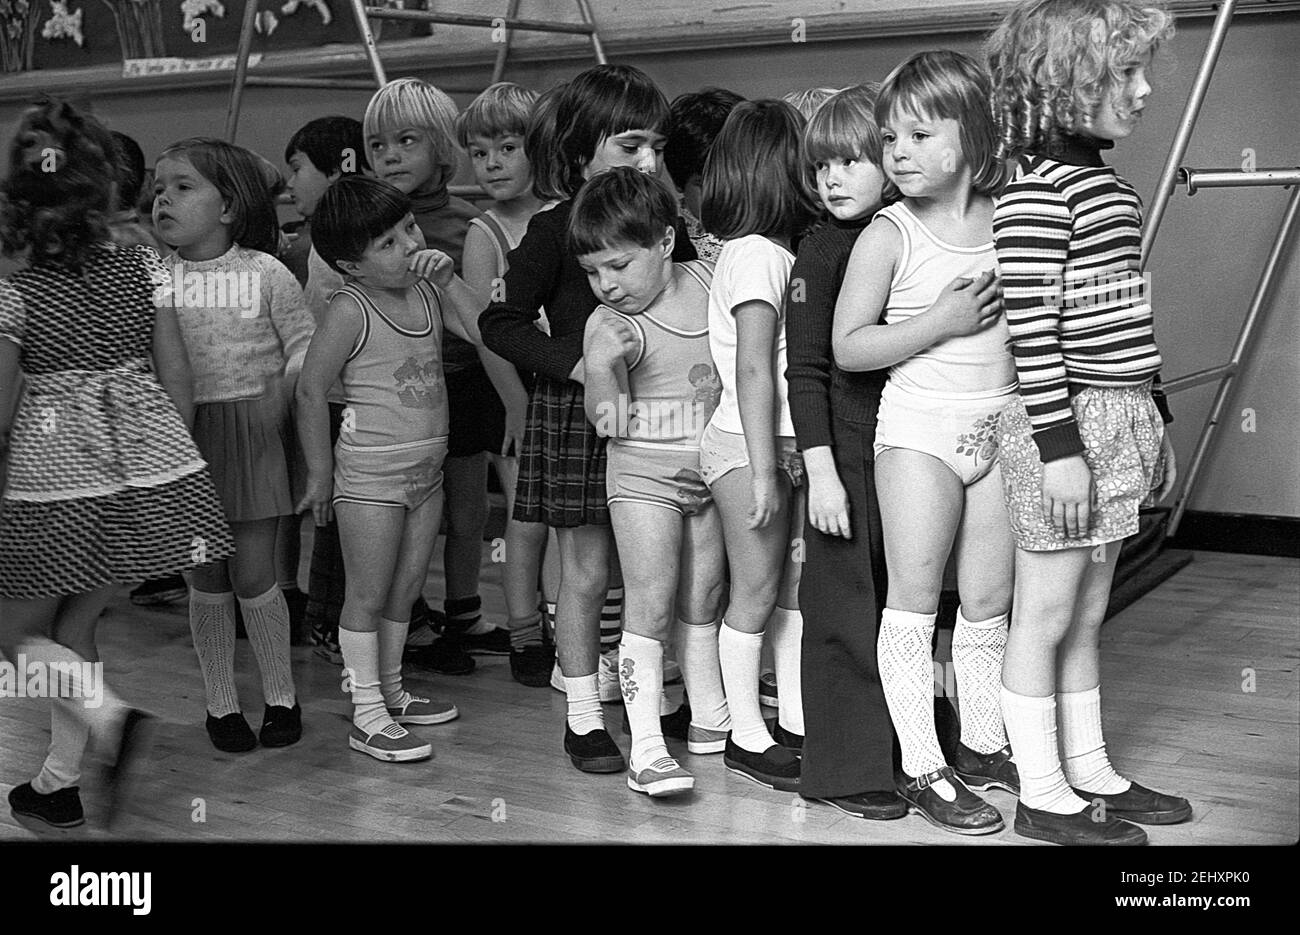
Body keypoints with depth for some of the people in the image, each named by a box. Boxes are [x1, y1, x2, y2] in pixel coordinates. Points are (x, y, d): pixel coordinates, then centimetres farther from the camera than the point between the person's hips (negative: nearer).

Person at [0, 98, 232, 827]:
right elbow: (177, 376, 2)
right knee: (75, 622, 20)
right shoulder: (144, 268, -2)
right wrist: (171, 460, 15)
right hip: (152, 472, 4)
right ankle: (61, 781, 25)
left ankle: (108, 711, -12)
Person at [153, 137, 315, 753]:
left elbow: (303, 348, 0)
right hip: (184, 434, 2)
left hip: (254, 431, -2)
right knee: (205, 575, 8)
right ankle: (220, 703, 23)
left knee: (253, 573, 2)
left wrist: (276, 404, -11)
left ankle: (281, 695, 21)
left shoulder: (265, 273, -4)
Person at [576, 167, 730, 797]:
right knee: (650, 605, -7)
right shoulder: (611, 326, -17)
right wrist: (602, 365, -42)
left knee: (702, 602, 15)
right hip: (644, 474, -4)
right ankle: (646, 746, -3)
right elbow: (605, 418, -26)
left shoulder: (709, 279, -4)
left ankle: (710, 719, 29)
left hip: (709, 470, 4)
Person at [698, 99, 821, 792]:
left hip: (789, 446, 9)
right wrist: (763, 471, -21)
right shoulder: (757, 254, -16)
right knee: (755, 591, 0)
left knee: (796, 585, 13)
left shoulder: (781, 253, 12)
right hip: (747, 446, -9)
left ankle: (795, 721, 23)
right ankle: (746, 736, 11)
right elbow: (752, 371, -20)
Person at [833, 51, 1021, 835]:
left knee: (990, 601, 12)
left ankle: (984, 743, 29)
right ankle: (923, 769, 10)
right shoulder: (888, 236, -8)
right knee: (915, 601, 1)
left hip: (999, 429, 4)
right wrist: (941, 321, -17)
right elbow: (848, 347, -11)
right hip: (920, 427, -4)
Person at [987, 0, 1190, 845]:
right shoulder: (1037, 193, -14)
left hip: (1123, 416, 9)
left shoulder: (1110, 185, 14)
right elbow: (1031, 329, -19)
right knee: (1047, 612, 2)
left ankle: (1091, 773, 26)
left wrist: (1156, 417, 20)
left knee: (1088, 614, 16)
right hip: (1068, 423, -9)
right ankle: (1043, 797, 13)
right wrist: (1059, 444, -21)